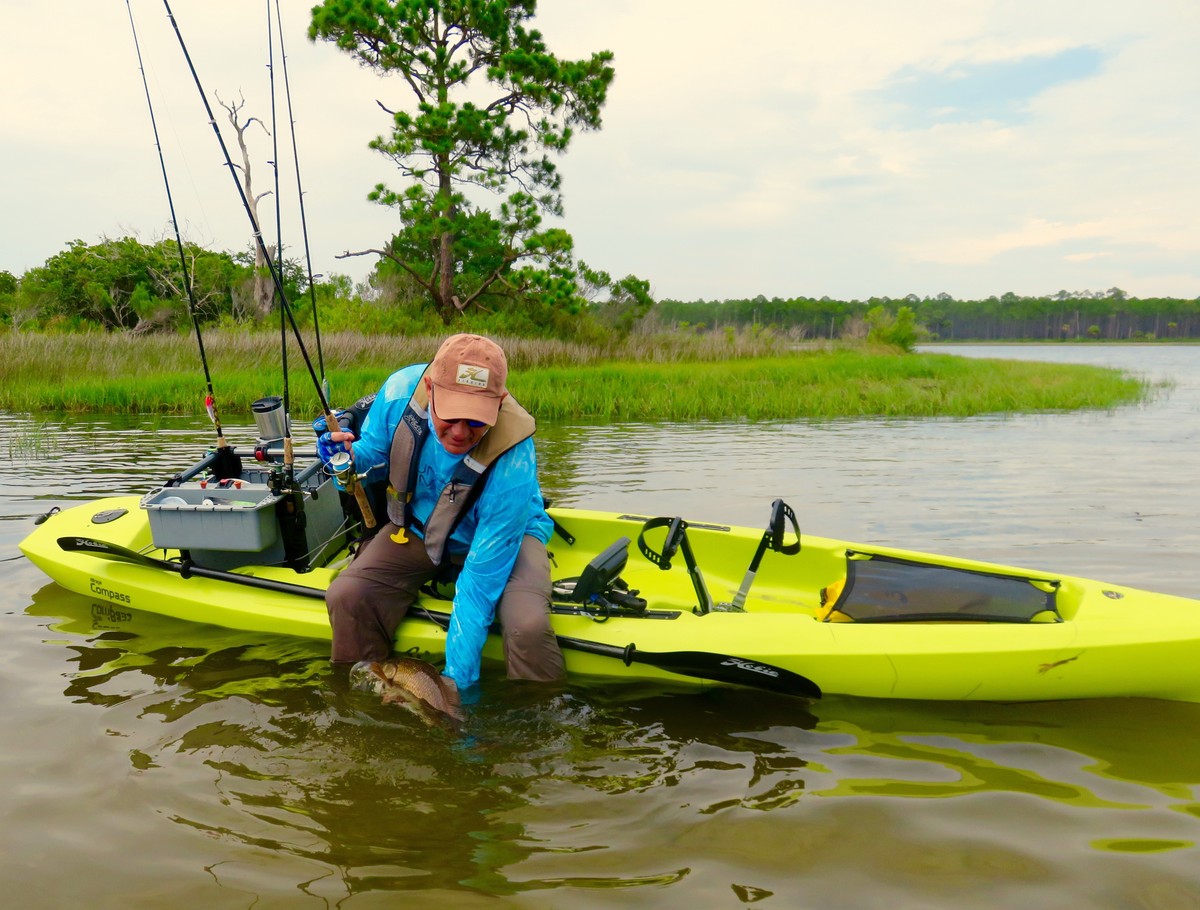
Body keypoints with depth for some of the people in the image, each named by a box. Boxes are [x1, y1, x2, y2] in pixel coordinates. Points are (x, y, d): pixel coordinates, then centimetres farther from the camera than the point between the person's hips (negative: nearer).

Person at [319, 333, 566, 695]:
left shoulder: (512, 464, -35)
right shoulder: (401, 391, -24)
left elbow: (482, 578, -30)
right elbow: (376, 452, 0)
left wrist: (459, 676, -26)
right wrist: (352, 455, -25)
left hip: (504, 536, -4)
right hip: (417, 528, 4)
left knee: (528, 627, -32)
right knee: (346, 597, -19)